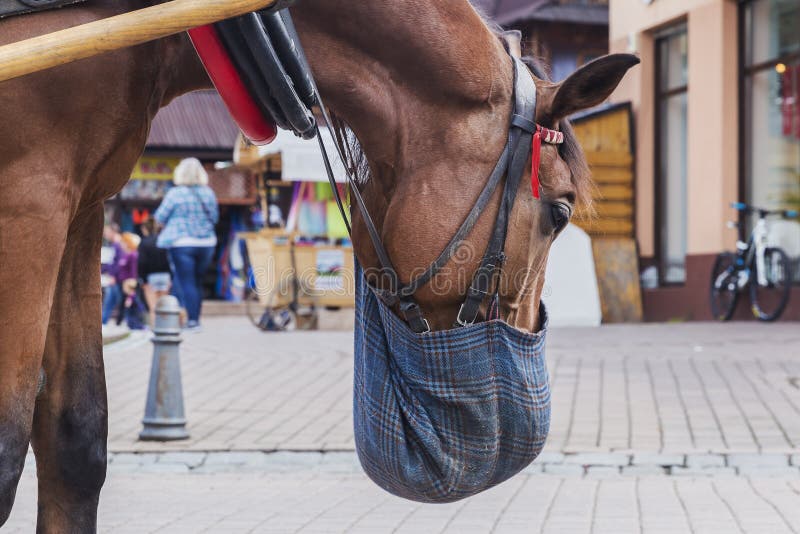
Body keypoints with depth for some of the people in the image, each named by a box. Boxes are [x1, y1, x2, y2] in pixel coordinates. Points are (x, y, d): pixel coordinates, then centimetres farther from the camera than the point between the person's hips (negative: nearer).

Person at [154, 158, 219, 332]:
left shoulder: (175, 194, -10)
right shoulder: (209, 193, 4)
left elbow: (160, 217, -4)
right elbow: (215, 217, 13)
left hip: (181, 244, -4)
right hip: (206, 243, 5)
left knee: (186, 283, -2)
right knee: (197, 282, 12)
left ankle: (192, 320, -6)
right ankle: (195, 317, 14)